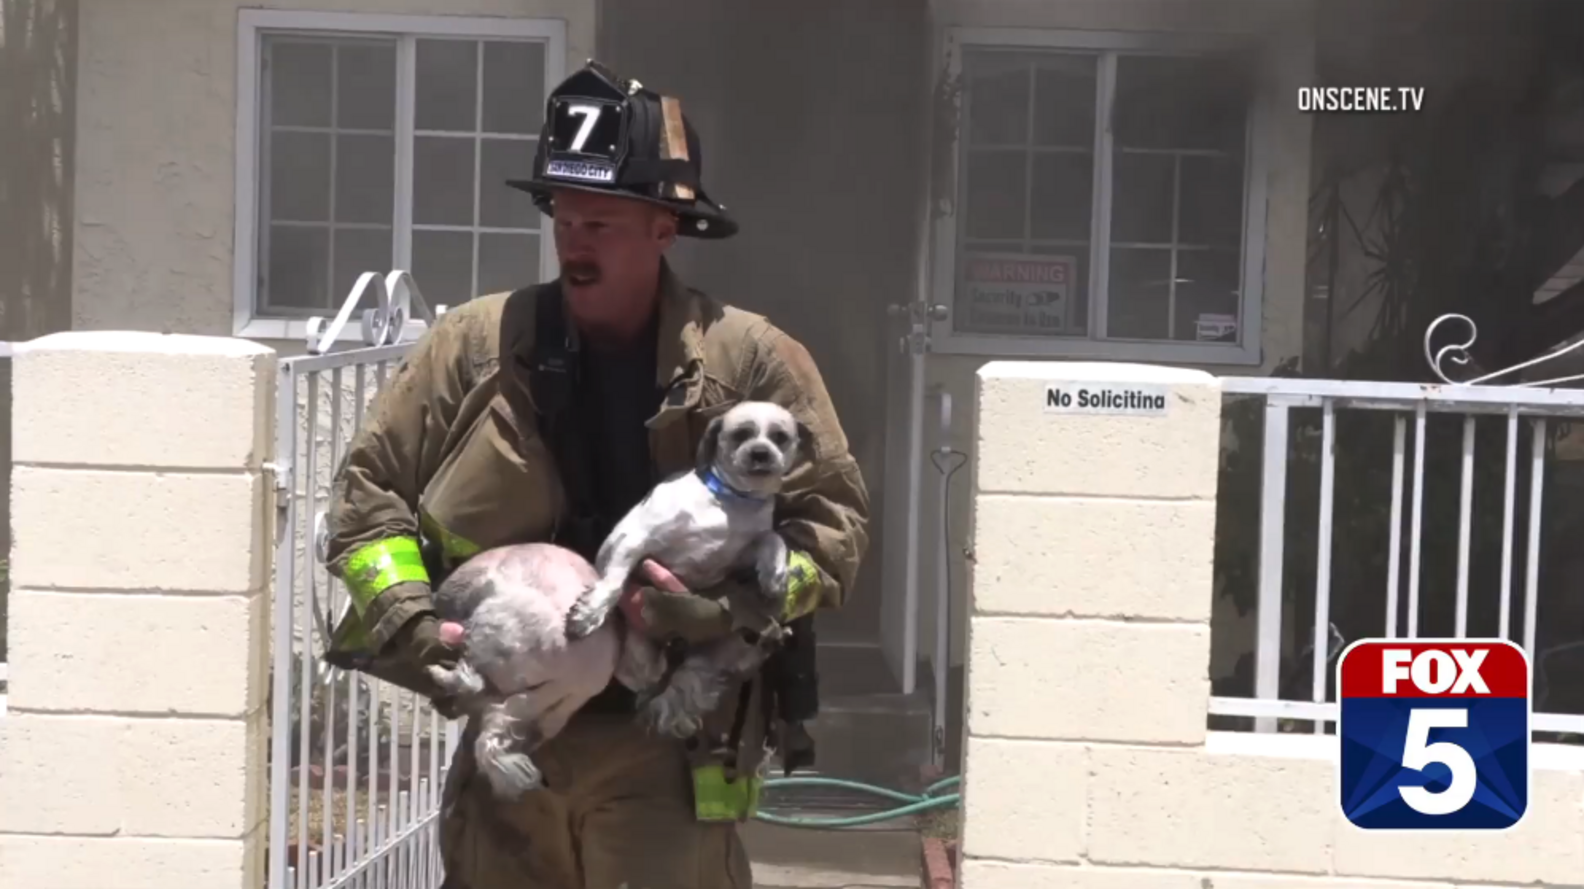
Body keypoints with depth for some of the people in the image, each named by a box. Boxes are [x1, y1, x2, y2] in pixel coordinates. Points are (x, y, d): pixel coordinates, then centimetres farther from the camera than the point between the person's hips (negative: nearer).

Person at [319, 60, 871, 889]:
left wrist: (734, 605, -20)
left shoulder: (750, 360, -6)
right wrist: (405, 619, -9)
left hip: (665, 747, -3)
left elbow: (834, 520, -4)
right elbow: (367, 488, 6)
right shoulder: (475, 345, 0)